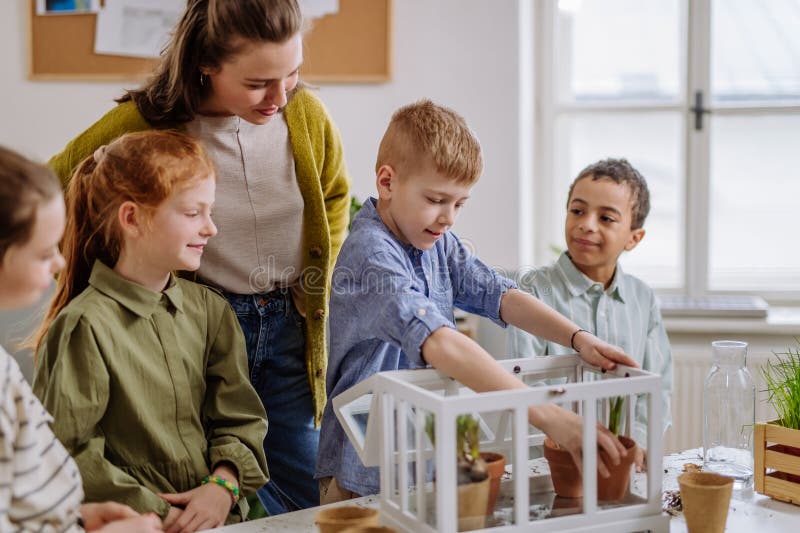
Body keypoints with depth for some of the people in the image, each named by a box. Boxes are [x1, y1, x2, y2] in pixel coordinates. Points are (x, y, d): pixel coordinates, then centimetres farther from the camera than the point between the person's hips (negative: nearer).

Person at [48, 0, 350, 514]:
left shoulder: (306, 112, -5)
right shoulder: (145, 123, -15)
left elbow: (336, 193, 17)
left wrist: (319, 279, 8)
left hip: (291, 324, 4)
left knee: (307, 498, 12)